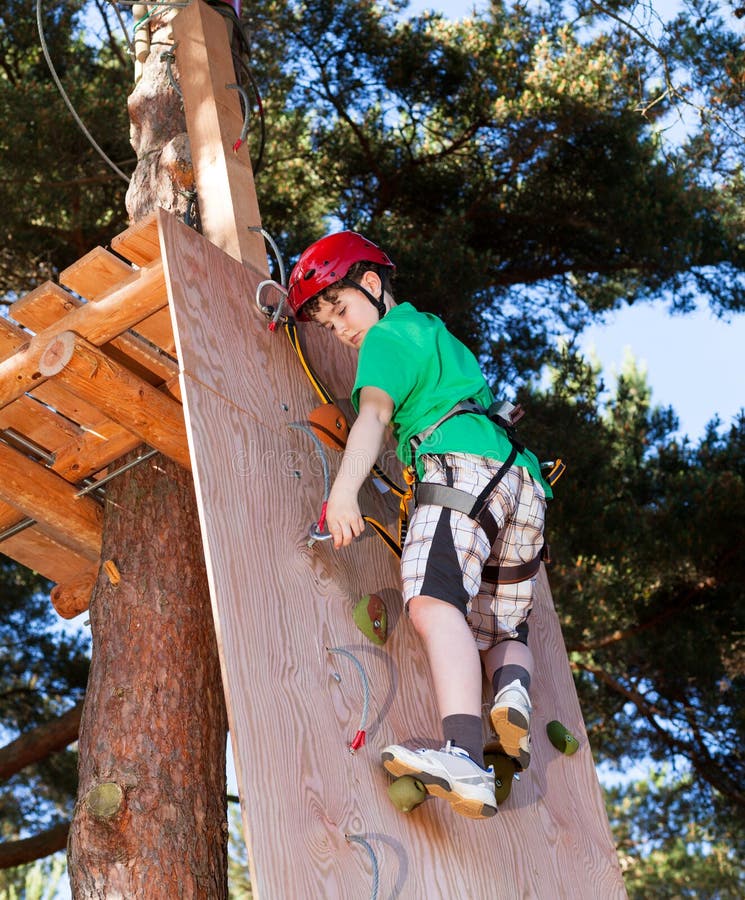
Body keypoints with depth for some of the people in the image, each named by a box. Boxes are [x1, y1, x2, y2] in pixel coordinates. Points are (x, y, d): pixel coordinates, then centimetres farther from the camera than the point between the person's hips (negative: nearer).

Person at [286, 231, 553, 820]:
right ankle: (514, 688, -22)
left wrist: (344, 489, -23)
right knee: (501, 633, 14)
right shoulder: (439, 333, 37)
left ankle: (466, 759, -48)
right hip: (522, 479, 10)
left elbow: (374, 414, -10)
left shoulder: (387, 336, 9)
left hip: (465, 465, -10)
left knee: (434, 601, -28)